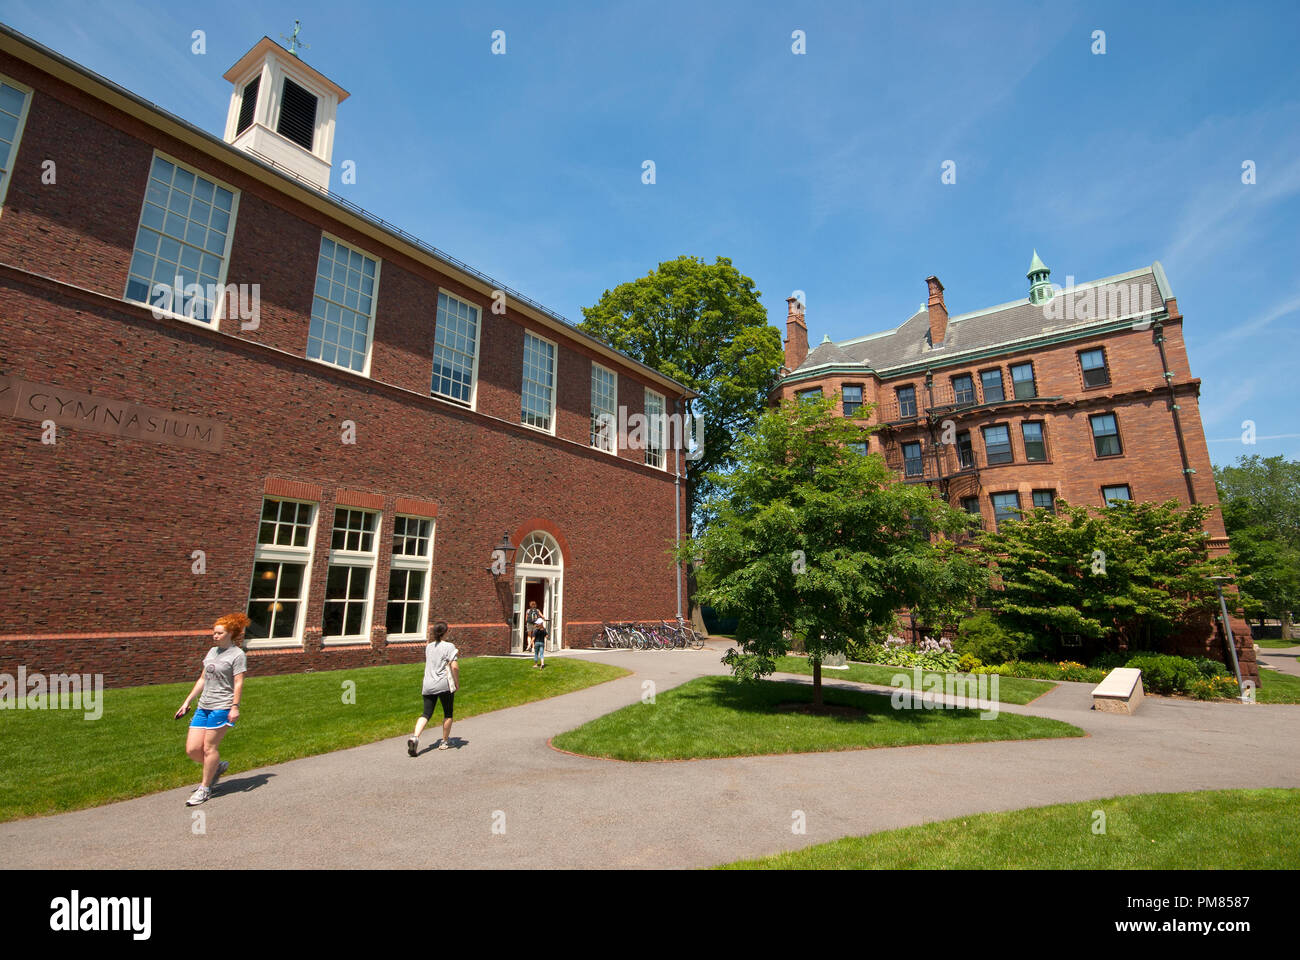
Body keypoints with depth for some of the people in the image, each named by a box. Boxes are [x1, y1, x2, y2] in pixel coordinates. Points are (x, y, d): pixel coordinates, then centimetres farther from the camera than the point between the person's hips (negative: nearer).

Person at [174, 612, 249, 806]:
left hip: (222, 708, -7)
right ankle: (218, 767, 27)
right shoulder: (212, 651, 16)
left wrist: (235, 707, -19)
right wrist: (187, 702, 20)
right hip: (203, 707, 7)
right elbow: (203, 679, 22)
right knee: (192, 749, 2)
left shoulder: (237, 655, -7)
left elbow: (238, 683, -12)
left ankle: (205, 789, 13)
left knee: (209, 748, -2)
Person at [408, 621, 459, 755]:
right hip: (444, 685, -5)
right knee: (448, 713, 12)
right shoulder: (449, 646, -7)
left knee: (426, 714, 5)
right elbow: (454, 666, -16)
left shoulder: (428, 647, 12)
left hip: (428, 685, 5)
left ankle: (415, 737, -18)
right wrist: (457, 683, -4)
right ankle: (445, 741, 21)